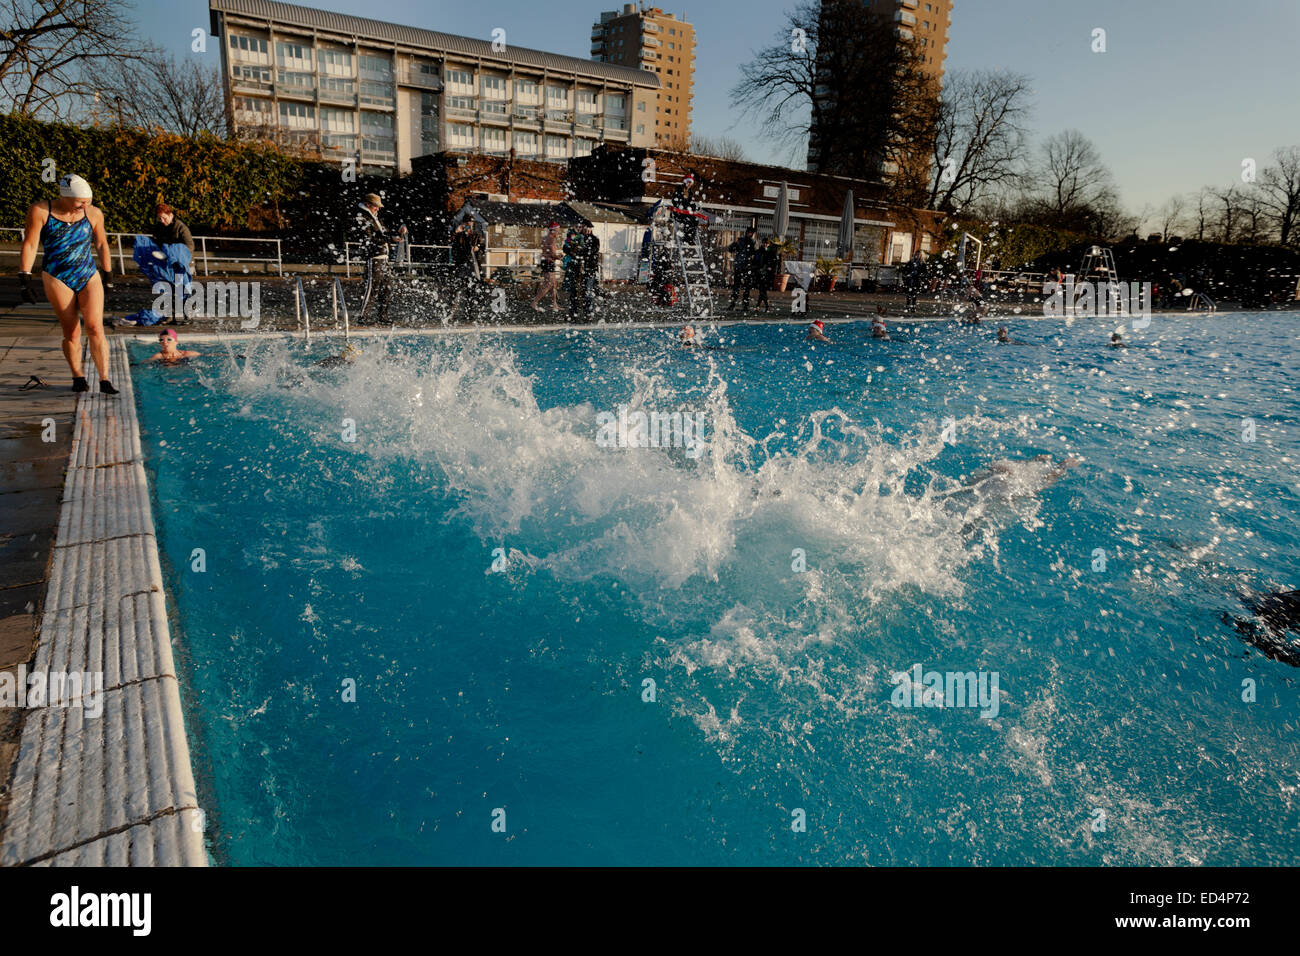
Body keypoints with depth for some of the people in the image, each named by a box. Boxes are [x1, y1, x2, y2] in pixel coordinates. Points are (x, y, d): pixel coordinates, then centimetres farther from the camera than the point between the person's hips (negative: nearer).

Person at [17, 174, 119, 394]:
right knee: (71, 332, 1)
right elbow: (29, 245, -4)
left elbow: (101, 244, 16)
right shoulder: (40, 211, -5)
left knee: (95, 328, -11)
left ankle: (104, 380, -12)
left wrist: (108, 274, 19)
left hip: (89, 277, 1)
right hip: (57, 278, -1)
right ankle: (78, 376, 16)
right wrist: (24, 277, -9)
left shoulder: (93, 214, 2)